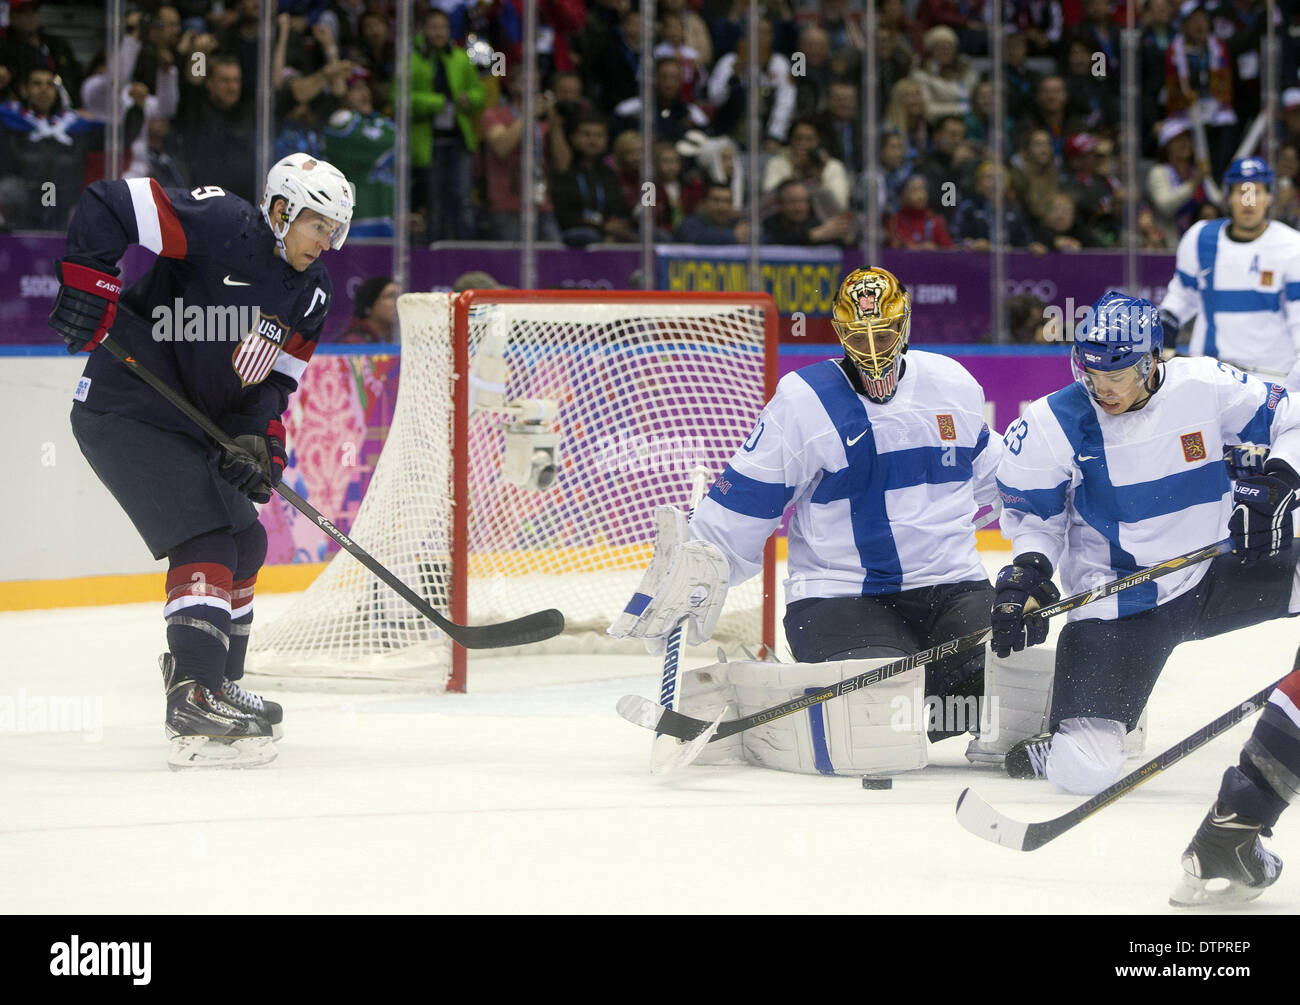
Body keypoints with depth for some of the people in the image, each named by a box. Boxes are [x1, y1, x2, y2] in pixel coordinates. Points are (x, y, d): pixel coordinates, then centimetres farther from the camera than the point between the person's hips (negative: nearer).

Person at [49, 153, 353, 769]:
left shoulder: (311, 295, 7)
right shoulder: (220, 226, -17)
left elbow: (274, 379, 7)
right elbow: (105, 206, -19)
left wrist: (260, 442, -11)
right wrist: (86, 283, -26)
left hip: (193, 421, 10)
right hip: (124, 412, -10)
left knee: (245, 544, 15)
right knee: (206, 542, -20)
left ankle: (216, 685, 31)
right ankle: (194, 702, -28)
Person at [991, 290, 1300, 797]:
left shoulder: (1205, 387, -10)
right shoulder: (1053, 425, -11)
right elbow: (1031, 514, 5)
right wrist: (1028, 570, -13)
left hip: (1214, 578, 2)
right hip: (1119, 607, -2)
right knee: (1085, 770, -17)